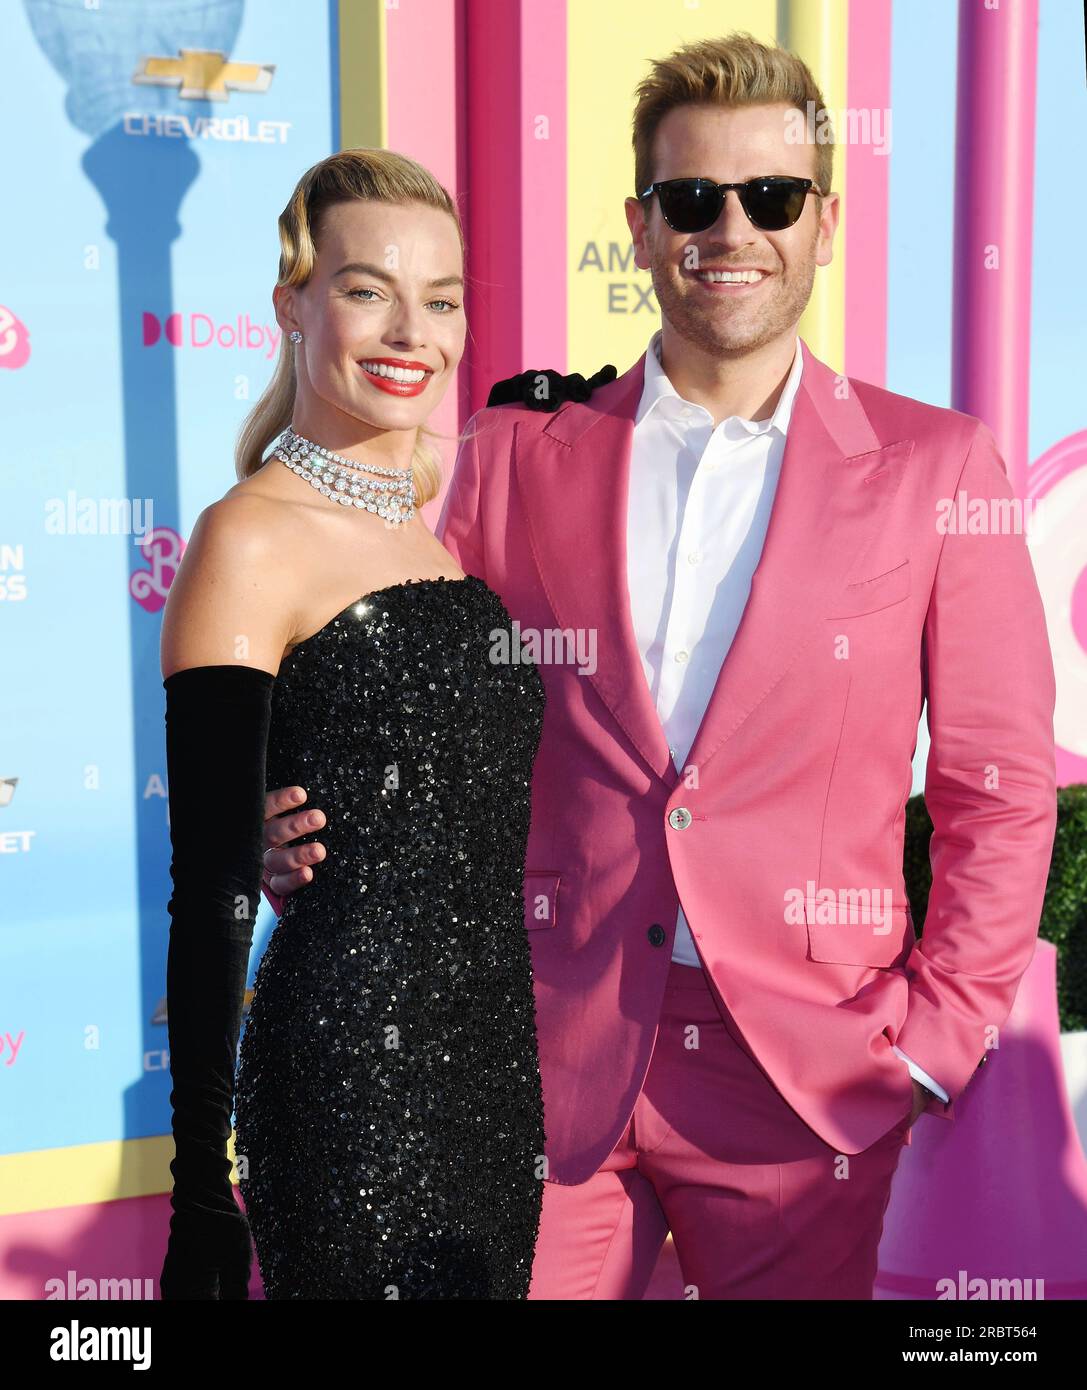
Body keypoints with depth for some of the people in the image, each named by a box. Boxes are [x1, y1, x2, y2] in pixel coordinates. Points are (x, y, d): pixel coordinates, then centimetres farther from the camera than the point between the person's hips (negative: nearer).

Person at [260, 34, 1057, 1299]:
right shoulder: (515, 451, 3)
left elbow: (1000, 788, 2)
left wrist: (937, 1036, -3)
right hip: (549, 1061, 1)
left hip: (806, 1074, 0)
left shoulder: (934, 467, 0)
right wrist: (306, 831, -8)